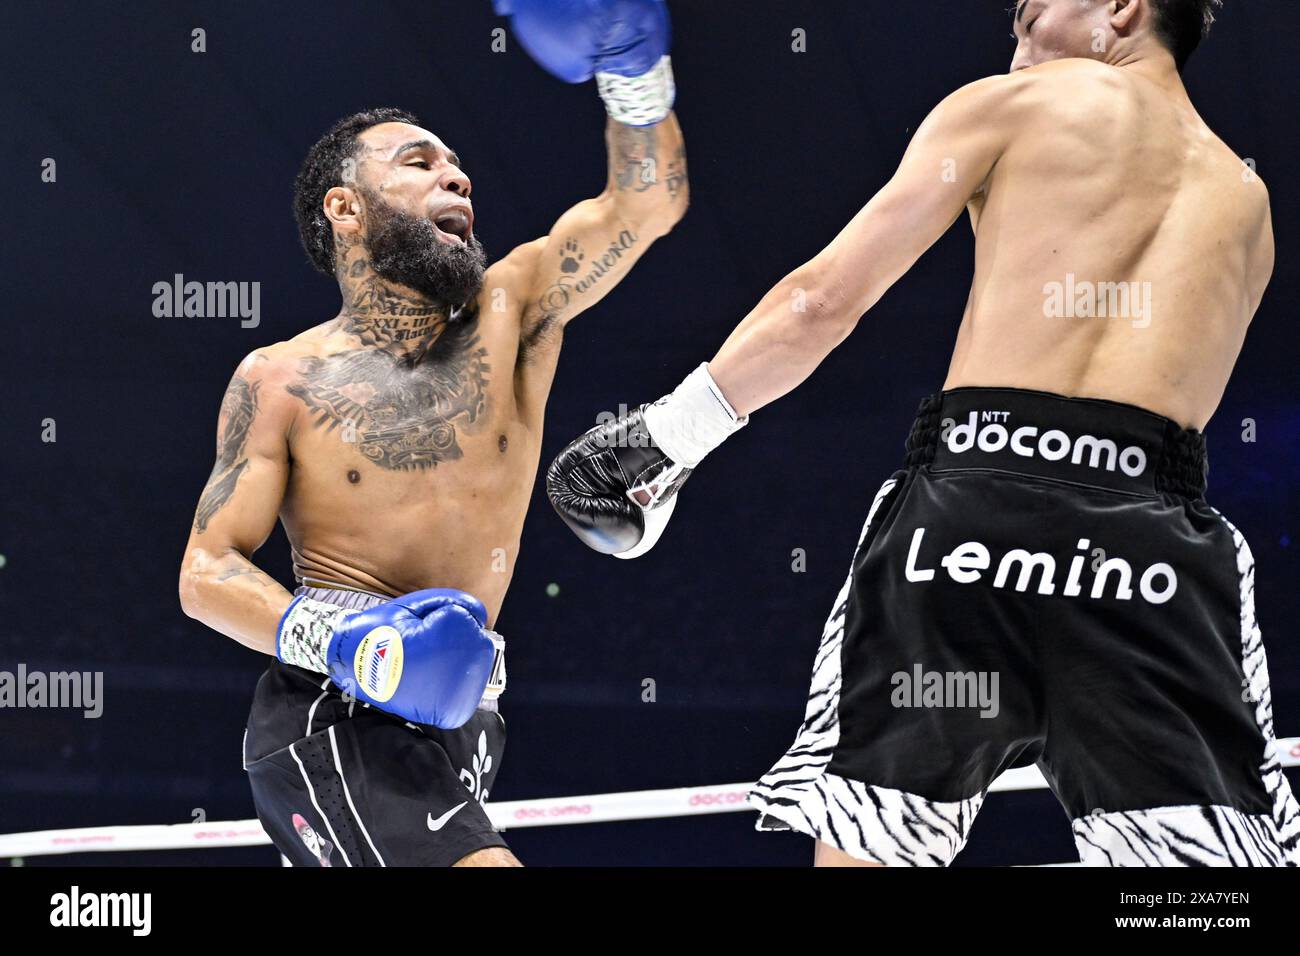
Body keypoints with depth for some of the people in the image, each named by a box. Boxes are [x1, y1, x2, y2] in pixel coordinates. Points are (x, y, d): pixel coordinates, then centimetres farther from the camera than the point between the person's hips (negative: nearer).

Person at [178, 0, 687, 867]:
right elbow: (207, 572, -2)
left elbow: (646, 205, -4)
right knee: (476, 861, -25)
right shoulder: (283, 381, -1)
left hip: (458, 720, 5)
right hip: (333, 721, -5)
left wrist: (633, 70, -22)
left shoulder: (509, 316, 7)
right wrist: (330, 637, -20)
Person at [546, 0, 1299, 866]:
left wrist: (666, 437, 15)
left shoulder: (1016, 105, 15)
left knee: (861, 847, 8)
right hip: (1156, 528, 2)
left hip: (972, 499, -2)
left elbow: (827, 298, 10)